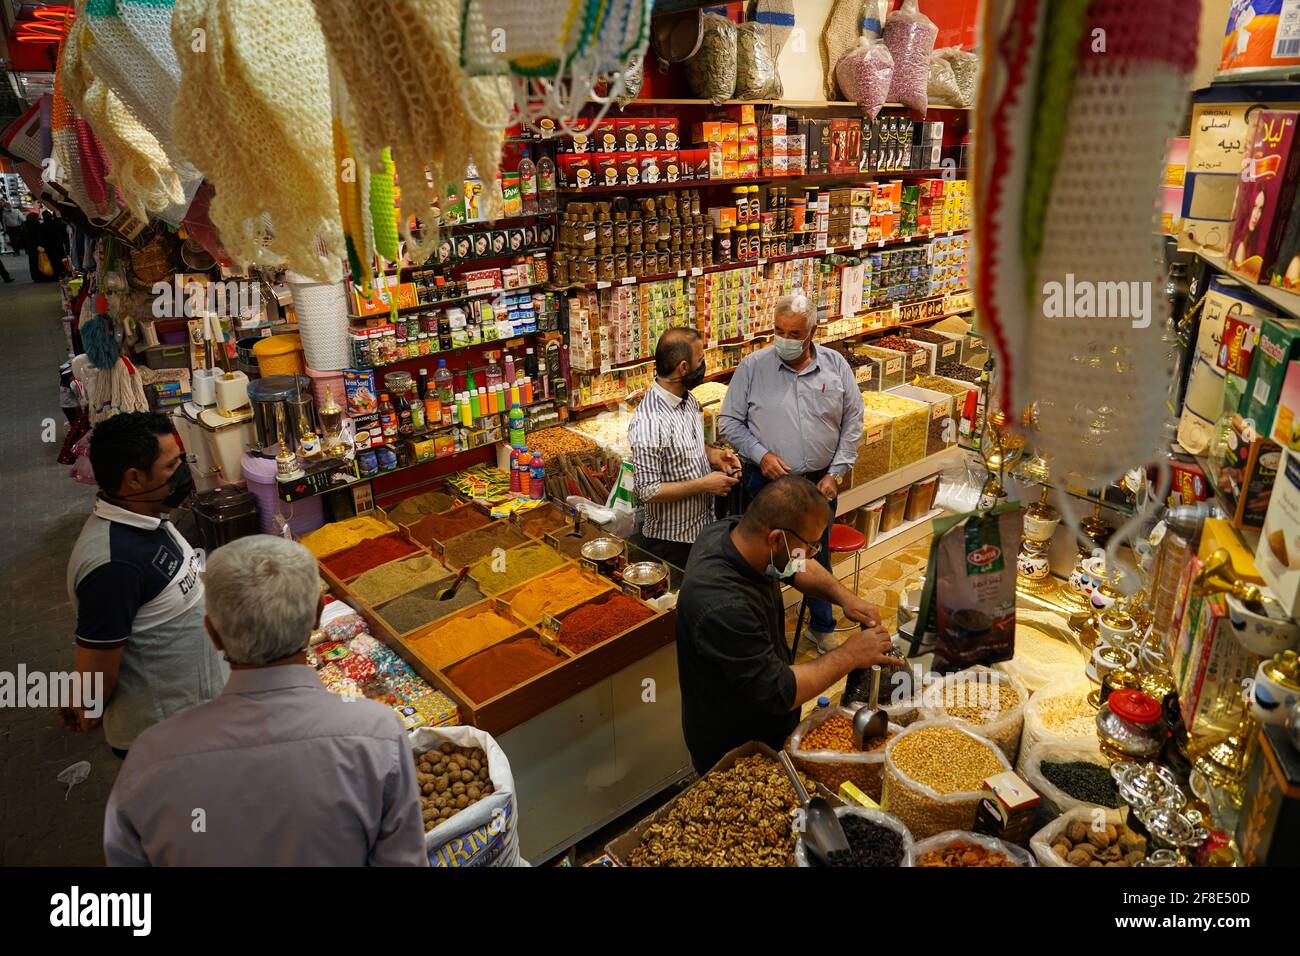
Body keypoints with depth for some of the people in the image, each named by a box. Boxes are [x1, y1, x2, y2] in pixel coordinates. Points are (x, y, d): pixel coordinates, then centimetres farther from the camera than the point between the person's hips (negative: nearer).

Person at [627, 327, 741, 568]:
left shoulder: (688, 399, 1)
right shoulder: (649, 422, -28)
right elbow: (648, 491, -26)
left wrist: (712, 454, -2)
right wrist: (704, 484, -23)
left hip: (704, 527, 8)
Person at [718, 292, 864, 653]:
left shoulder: (835, 365, -3)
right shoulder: (753, 366, -8)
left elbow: (852, 421, 3)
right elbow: (729, 421, -3)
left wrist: (836, 473, -3)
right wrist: (761, 454, -16)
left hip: (819, 483, 2)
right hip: (766, 481, -2)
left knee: (819, 559, 19)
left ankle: (822, 627, 39)